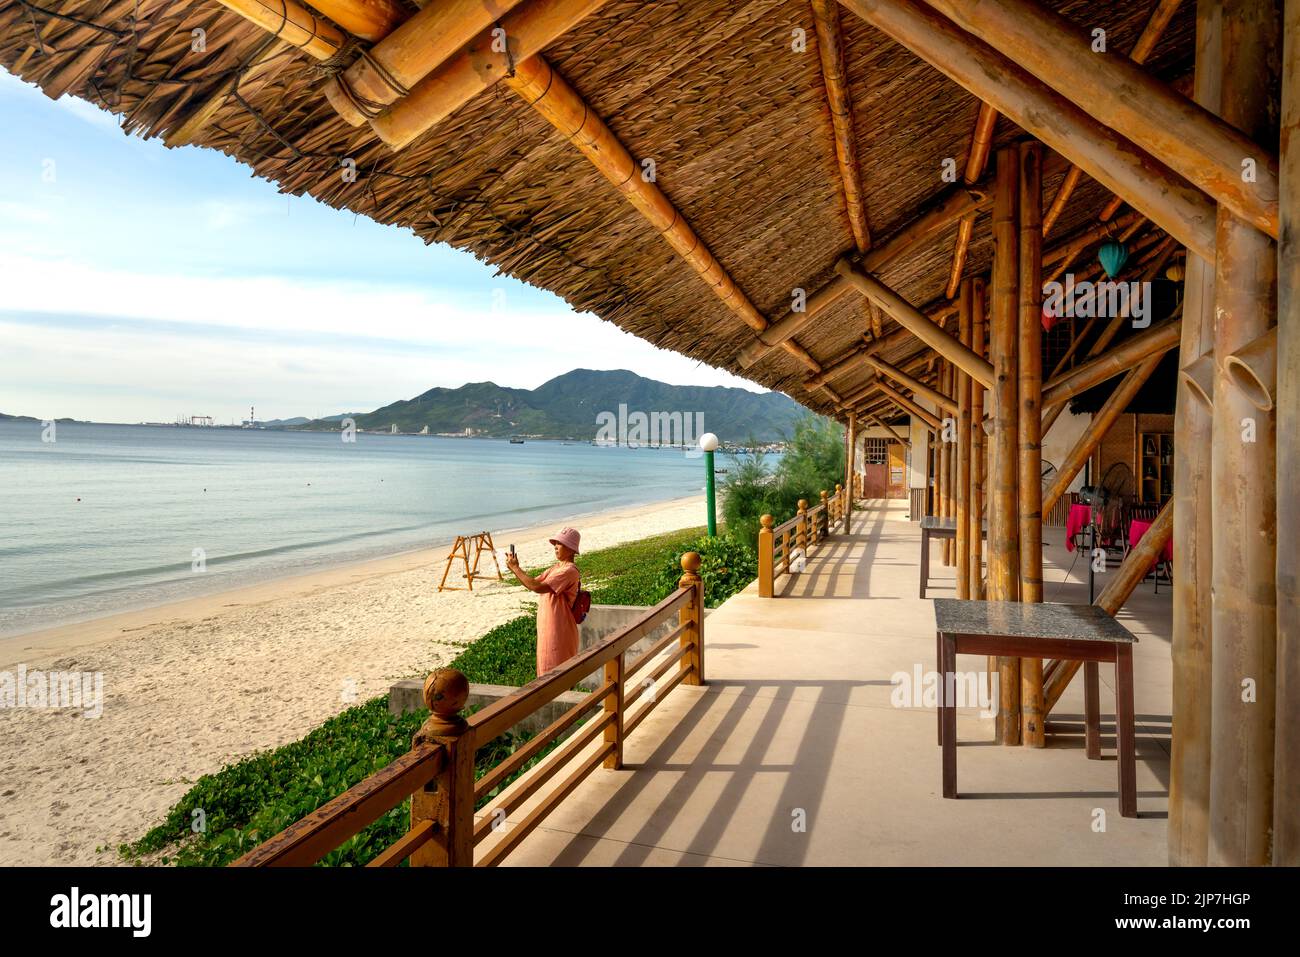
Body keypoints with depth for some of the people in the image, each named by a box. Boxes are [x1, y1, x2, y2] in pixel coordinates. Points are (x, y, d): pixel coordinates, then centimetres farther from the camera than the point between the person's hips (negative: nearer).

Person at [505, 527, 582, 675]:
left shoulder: (569, 571, -20)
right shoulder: (556, 568, 11)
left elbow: (538, 587, -28)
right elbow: (531, 584, 11)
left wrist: (516, 568, -21)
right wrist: (514, 569, -3)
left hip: (559, 631, -9)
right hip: (547, 628, 9)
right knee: (548, 671, 18)